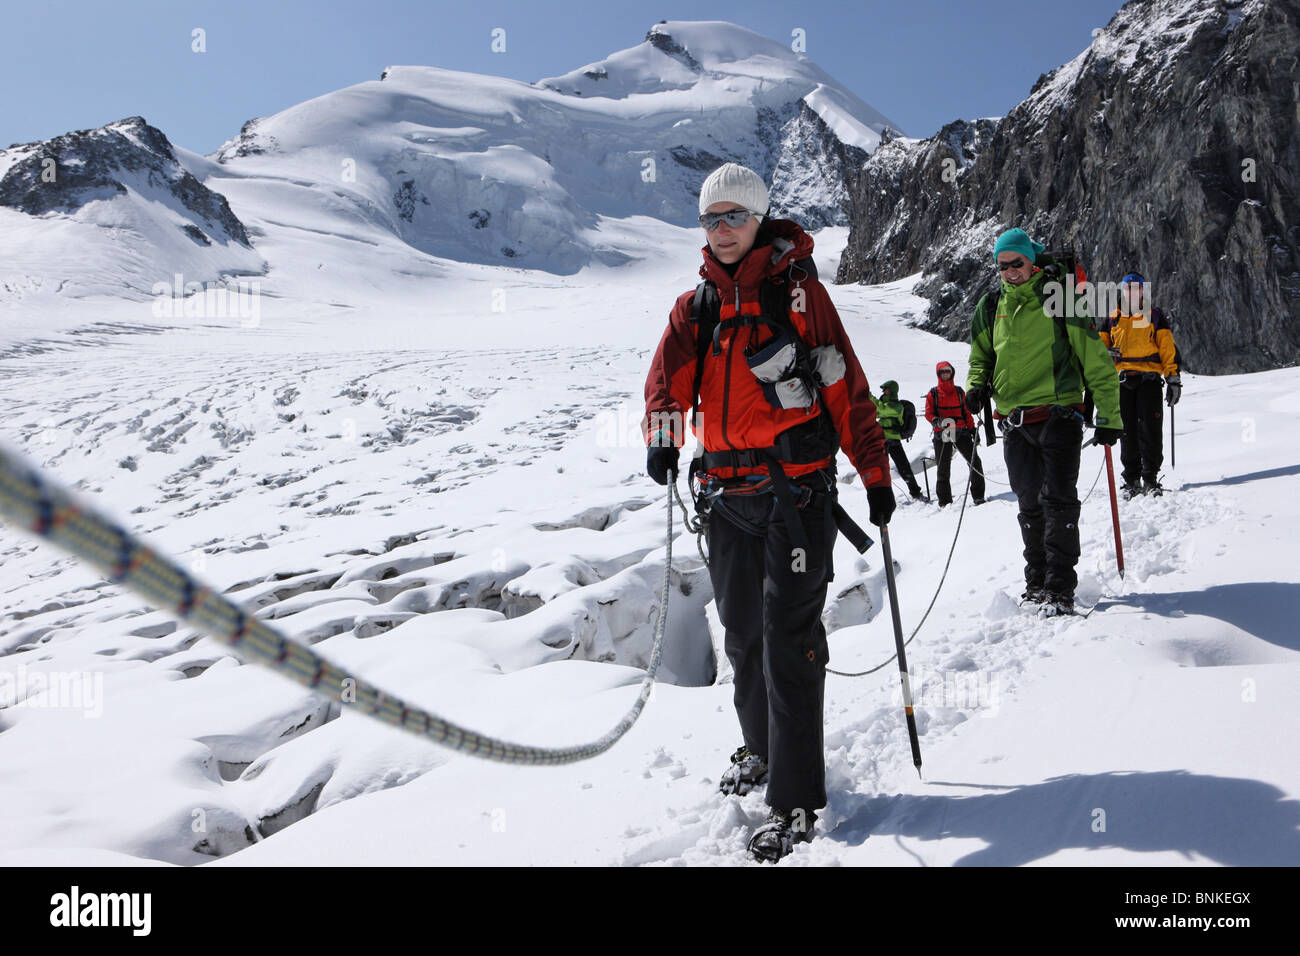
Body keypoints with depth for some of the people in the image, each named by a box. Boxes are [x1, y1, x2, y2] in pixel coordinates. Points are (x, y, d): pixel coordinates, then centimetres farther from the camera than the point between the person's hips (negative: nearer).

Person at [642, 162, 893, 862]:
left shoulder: (797, 291, -1)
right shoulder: (694, 305, 13)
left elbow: (847, 388, -1)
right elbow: (667, 377, 1)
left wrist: (875, 474, -3)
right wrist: (660, 436, -20)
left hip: (797, 488, -5)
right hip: (727, 492, 6)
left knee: (787, 635, -9)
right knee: (741, 627, 16)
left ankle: (796, 801, -2)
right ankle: (762, 745, 39)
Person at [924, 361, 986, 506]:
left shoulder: (959, 391, 15)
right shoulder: (933, 394, 8)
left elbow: (967, 412, 17)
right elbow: (928, 413, 3)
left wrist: (972, 429, 10)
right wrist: (935, 421, -18)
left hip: (961, 432, 2)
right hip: (942, 434, -2)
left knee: (975, 461, -10)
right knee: (943, 468, -2)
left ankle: (978, 495, -1)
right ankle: (944, 500, 8)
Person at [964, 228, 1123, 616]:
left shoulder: (1060, 302, -3)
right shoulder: (991, 308, 9)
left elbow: (1097, 363, 0)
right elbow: (981, 356, 24)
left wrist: (1109, 418, -1)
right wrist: (977, 386, 1)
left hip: (1058, 417, -4)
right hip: (1015, 424, 4)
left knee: (1058, 501, -10)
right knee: (1029, 506, 11)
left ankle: (1060, 589, -7)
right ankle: (1037, 582, 22)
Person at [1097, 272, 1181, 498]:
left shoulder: (1155, 316, 12)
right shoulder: (1111, 320, 16)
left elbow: (1168, 349, 9)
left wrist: (1173, 378, 2)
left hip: (1149, 379, -1)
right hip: (1122, 380, 2)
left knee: (1150, 429, -8)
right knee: (1127, 431, 1)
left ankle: (1150, 479, -2)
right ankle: (1131, 480, 8)